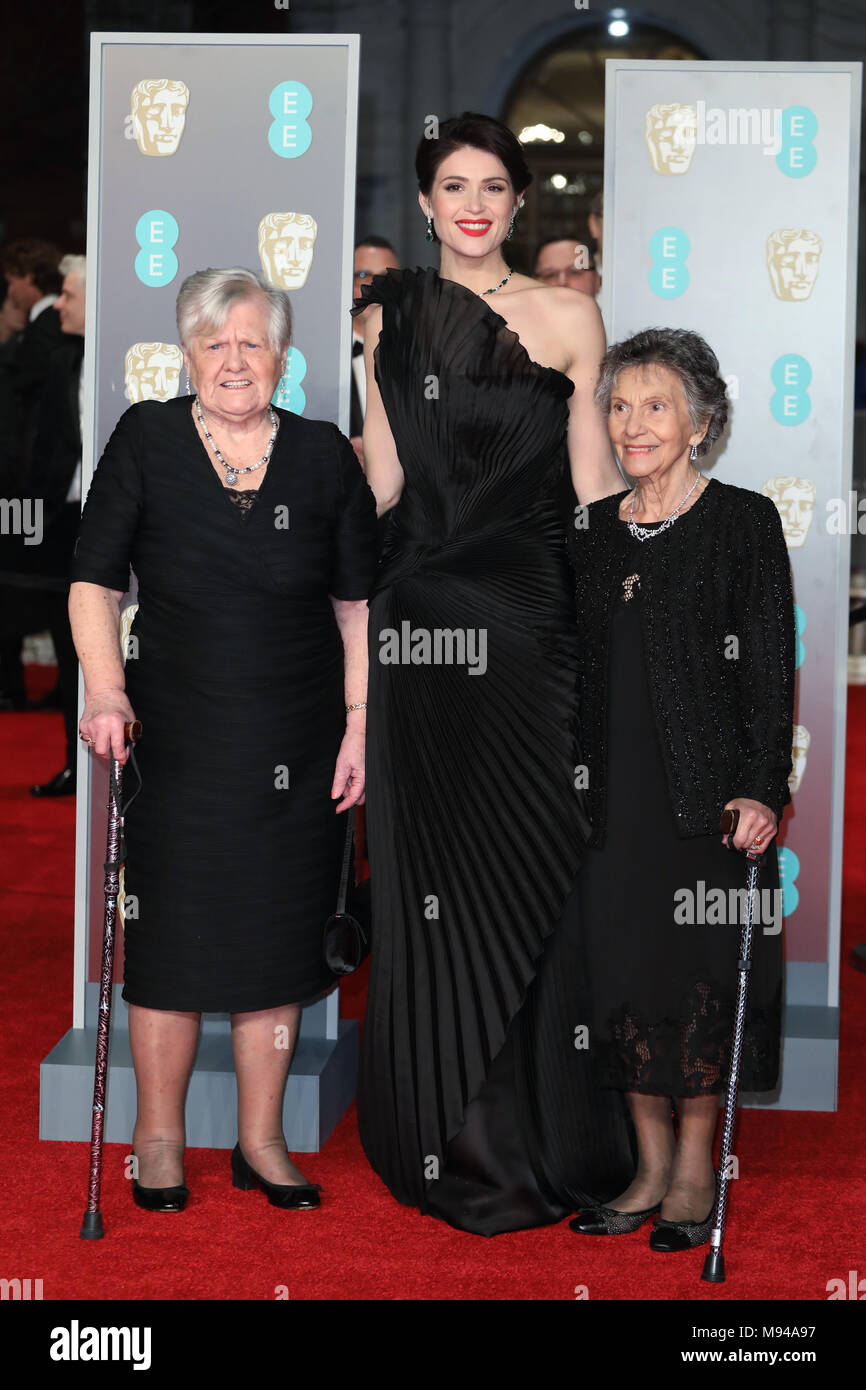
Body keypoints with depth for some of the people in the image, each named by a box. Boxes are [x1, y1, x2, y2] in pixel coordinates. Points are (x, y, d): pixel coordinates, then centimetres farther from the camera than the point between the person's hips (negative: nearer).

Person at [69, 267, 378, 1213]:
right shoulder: (146, 440, 0)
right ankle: (158, 1140, 19)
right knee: (171, 930, 3)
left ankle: (261, 1141, 21)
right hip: (176, 736, -1)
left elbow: (359, 603, 6)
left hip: (297, 744, 2)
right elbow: (93, 578, -2)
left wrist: (360, 724, -1)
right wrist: (105, 690, -16)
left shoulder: (324, 455, 4)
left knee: (278, 931, 8)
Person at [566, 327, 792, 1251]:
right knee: (622, 975, 7)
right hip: (615, 797, 5)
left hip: (706, 792, -5)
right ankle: (651, 1169, 20)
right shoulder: (594, 532, 12)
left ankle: (694, 1175, 14)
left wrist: (761, 790, -17)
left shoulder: (744, 522, -3)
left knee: (696, 976, 0)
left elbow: (769, 668, -8)